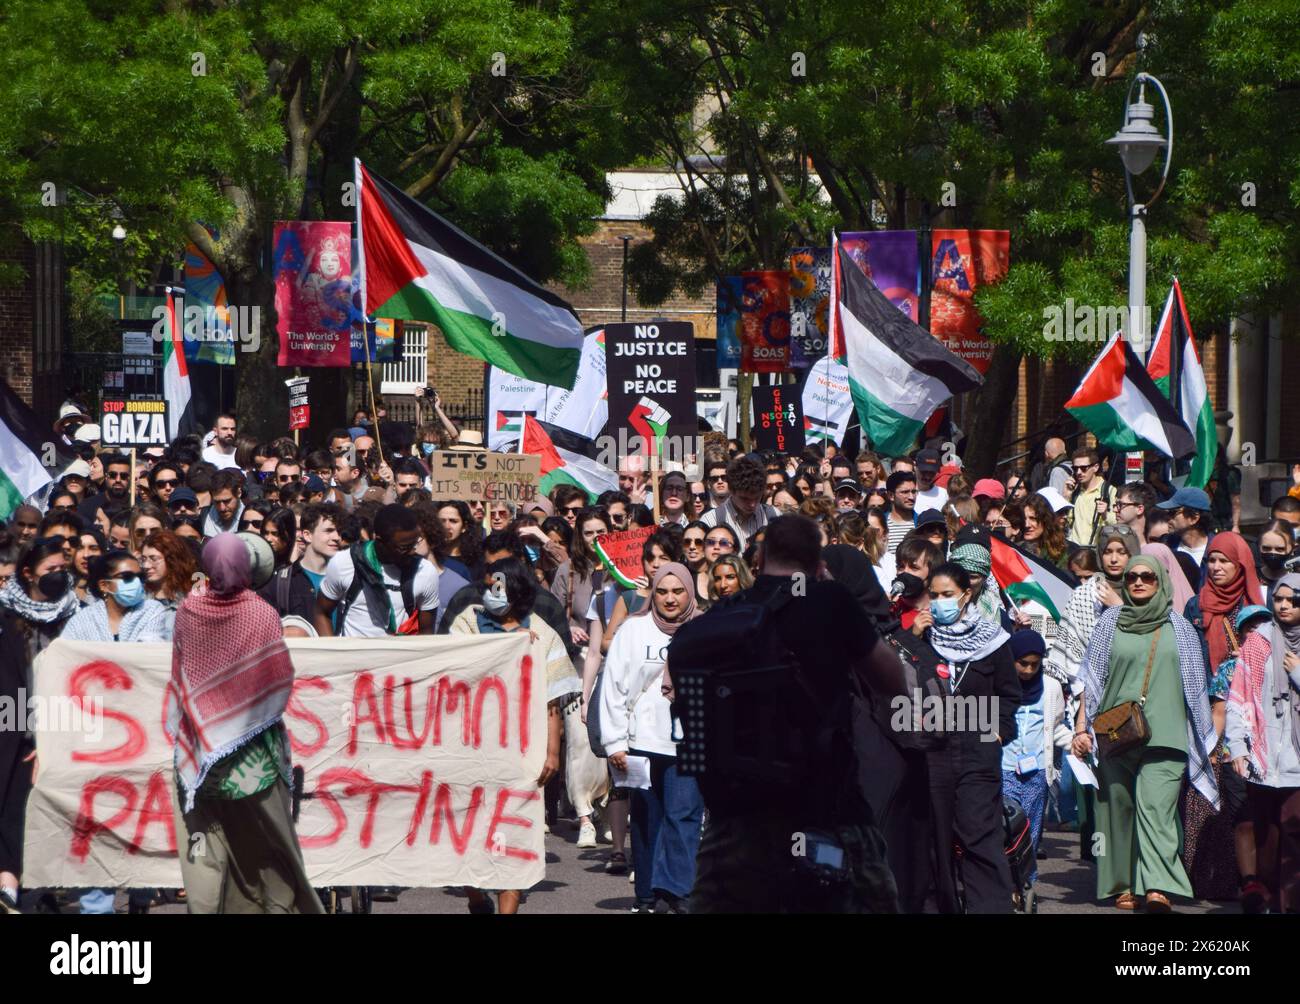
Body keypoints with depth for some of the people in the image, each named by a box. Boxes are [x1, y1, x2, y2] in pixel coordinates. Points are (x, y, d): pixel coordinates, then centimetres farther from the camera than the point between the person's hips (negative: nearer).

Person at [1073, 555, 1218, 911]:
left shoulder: (1179, 628, 12)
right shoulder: (1110, 623, 10)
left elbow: (1194, 685, 15)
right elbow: (1092, 679, 10)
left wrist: (1205, 740, 14)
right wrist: (1081, 727, 2)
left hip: (1164, 735, -1)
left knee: (1156, 807, -15)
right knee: (1119, 809, 2)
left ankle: (1158, 887, -26)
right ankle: (1124, 885, 11)